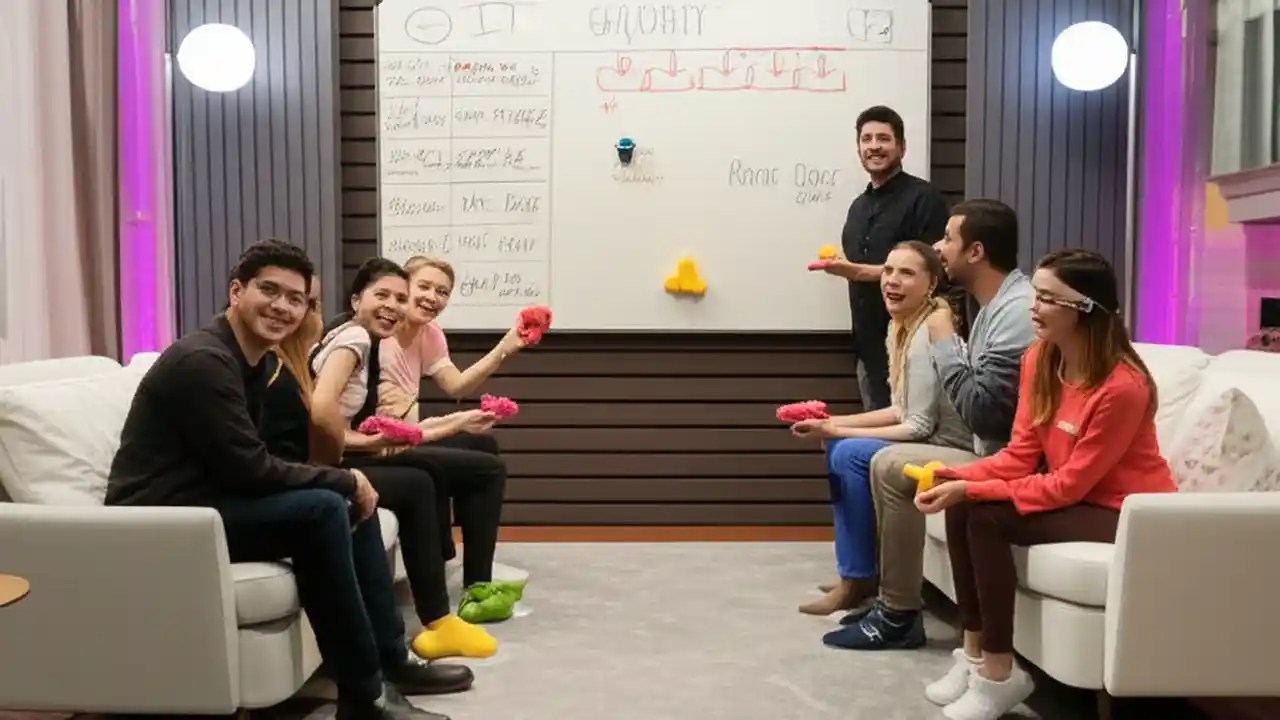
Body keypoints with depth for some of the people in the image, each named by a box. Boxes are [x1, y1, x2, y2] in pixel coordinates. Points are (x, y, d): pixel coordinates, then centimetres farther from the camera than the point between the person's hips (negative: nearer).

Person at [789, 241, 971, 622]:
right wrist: (835, 423, 3)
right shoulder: (904, 327, 8)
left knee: (849, 454, -17)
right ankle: (854, 574, 12)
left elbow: (919, 427, -22)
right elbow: (903, 410, 12)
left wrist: (836, 431, -18)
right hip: (931, 441, 10)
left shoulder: (927, 336, -21)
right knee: (838, 447, 7)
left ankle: (860, 579, -3)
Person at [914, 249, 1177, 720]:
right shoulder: (1038, 360, -3)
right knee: (960, 508, -12)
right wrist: (959, 477, -19)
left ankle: (999, 674, -11)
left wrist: (973, 490, -26)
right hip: (1072, 495, 8)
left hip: (1128, 515, -8)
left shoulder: (1122, 386, -27)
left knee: (986, 518, -24)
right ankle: (974, 654, -1)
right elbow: (1020, 455, -1)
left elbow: (1069, 485, -23)